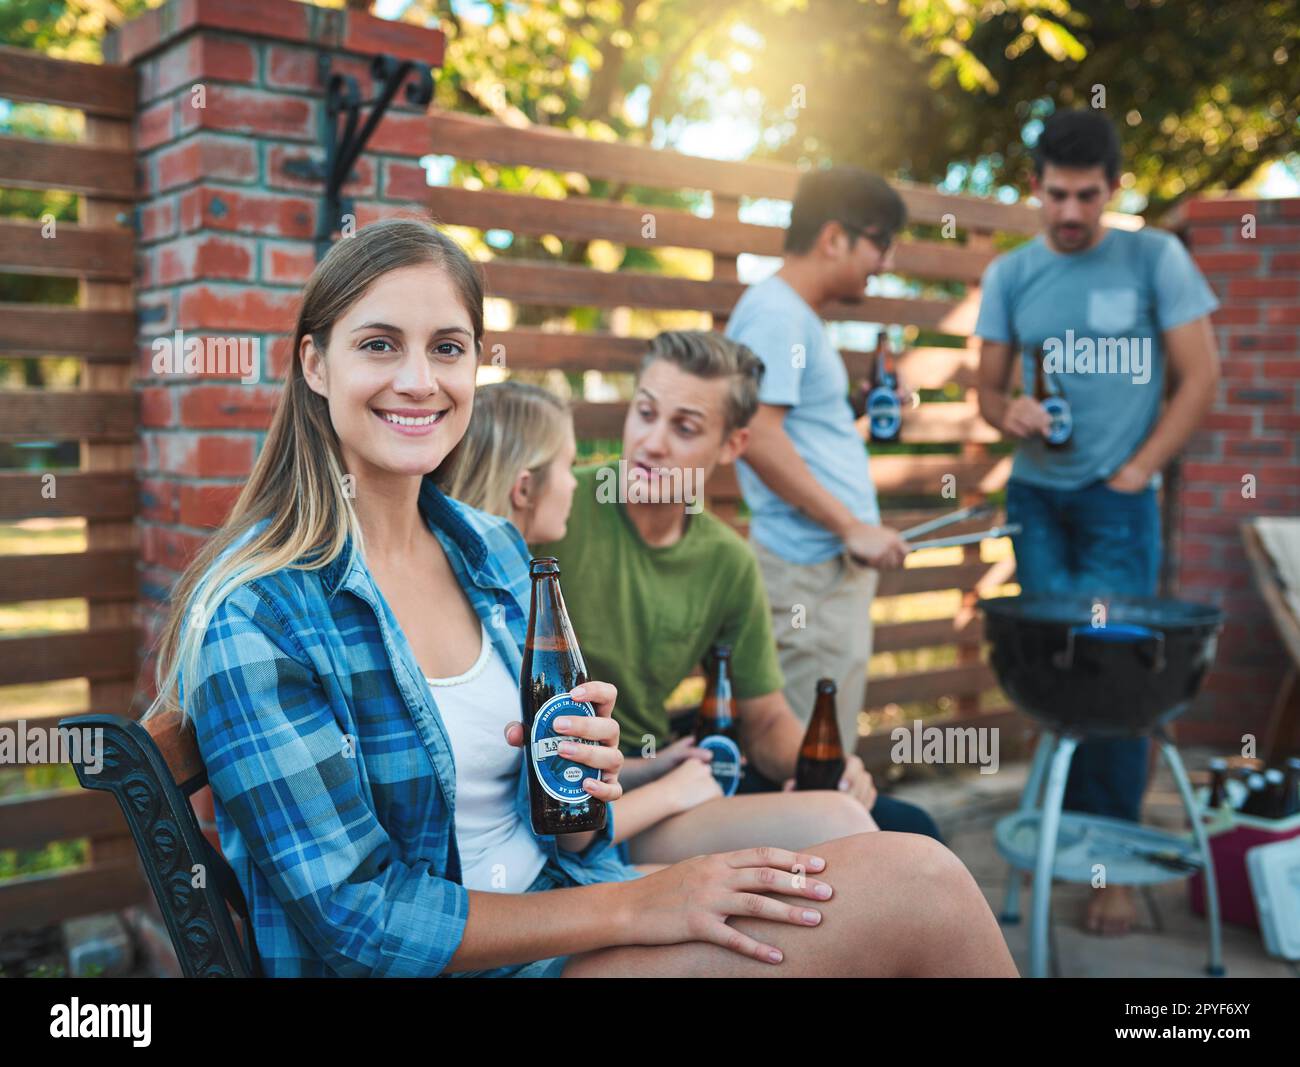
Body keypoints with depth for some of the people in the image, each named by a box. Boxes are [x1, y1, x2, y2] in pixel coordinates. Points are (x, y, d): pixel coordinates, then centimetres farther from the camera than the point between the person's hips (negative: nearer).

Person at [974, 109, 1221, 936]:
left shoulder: (1155, 258, -2)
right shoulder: (1010, 275, 6)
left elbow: (1201, 377, -2)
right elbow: (989, 385, 10)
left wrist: (1135, 471, -7)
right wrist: (1008, 413, -14)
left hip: (1119, 499, -2)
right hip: (1036, 496, 3)